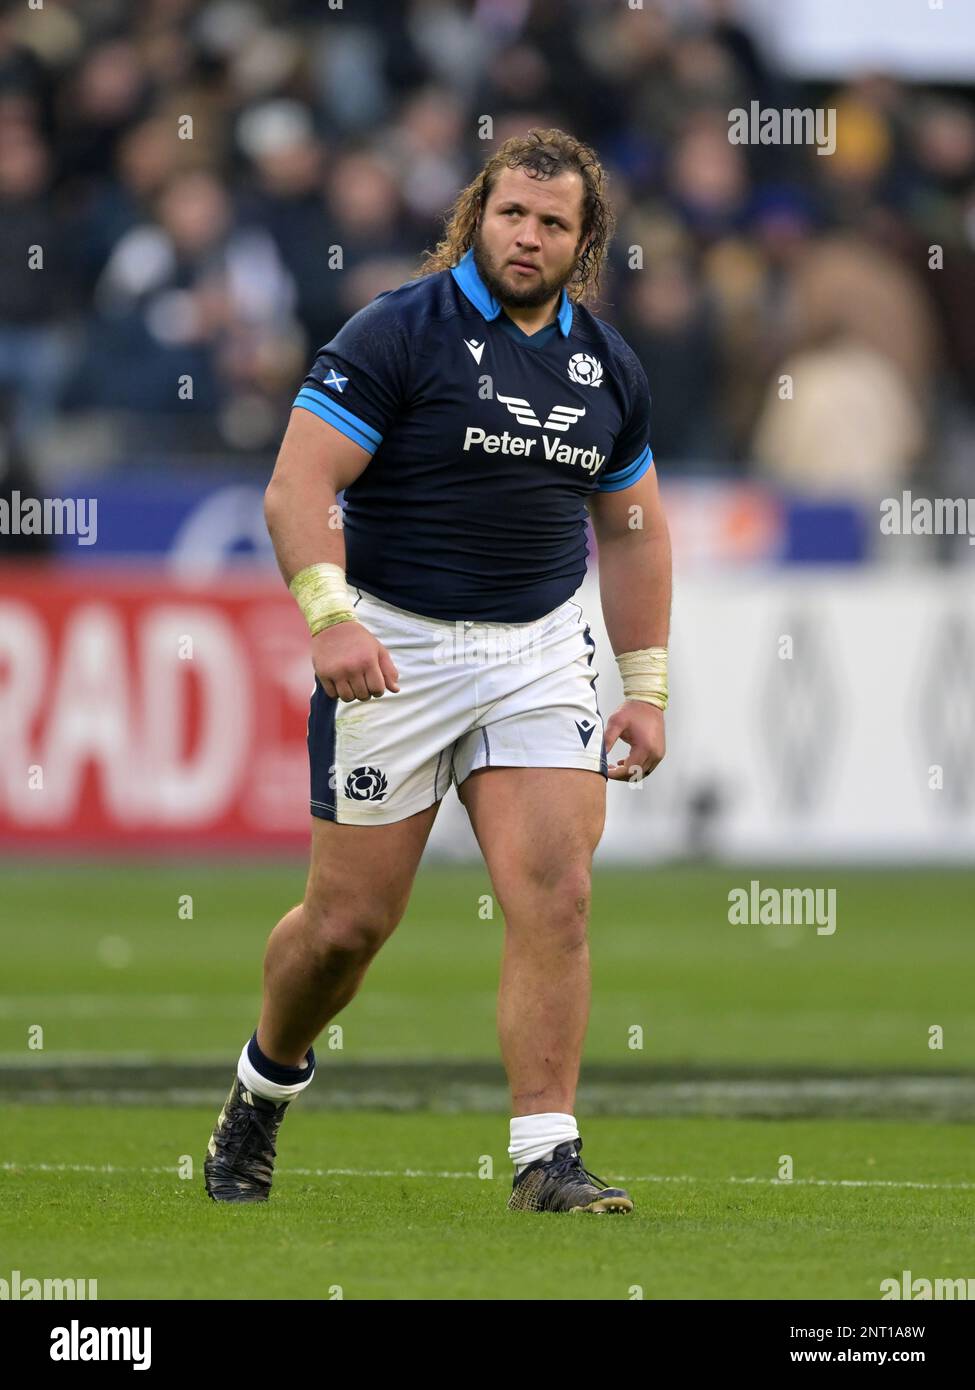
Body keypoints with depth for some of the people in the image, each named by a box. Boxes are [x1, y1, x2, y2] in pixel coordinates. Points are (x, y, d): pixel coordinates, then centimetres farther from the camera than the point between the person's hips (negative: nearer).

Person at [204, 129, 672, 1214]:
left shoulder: (606, 367, 8)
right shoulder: (400, 332, -10)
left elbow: (632, 530, 19)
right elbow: (299, 483, -15)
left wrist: (646, 687, 14)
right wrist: (330, 615, -29)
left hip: (539, 652, 4)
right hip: (392, 652, -4)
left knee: (556, 894, -13)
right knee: (350, 920, 2)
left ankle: (546, 1156, -11)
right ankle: (267, 1083, 31)